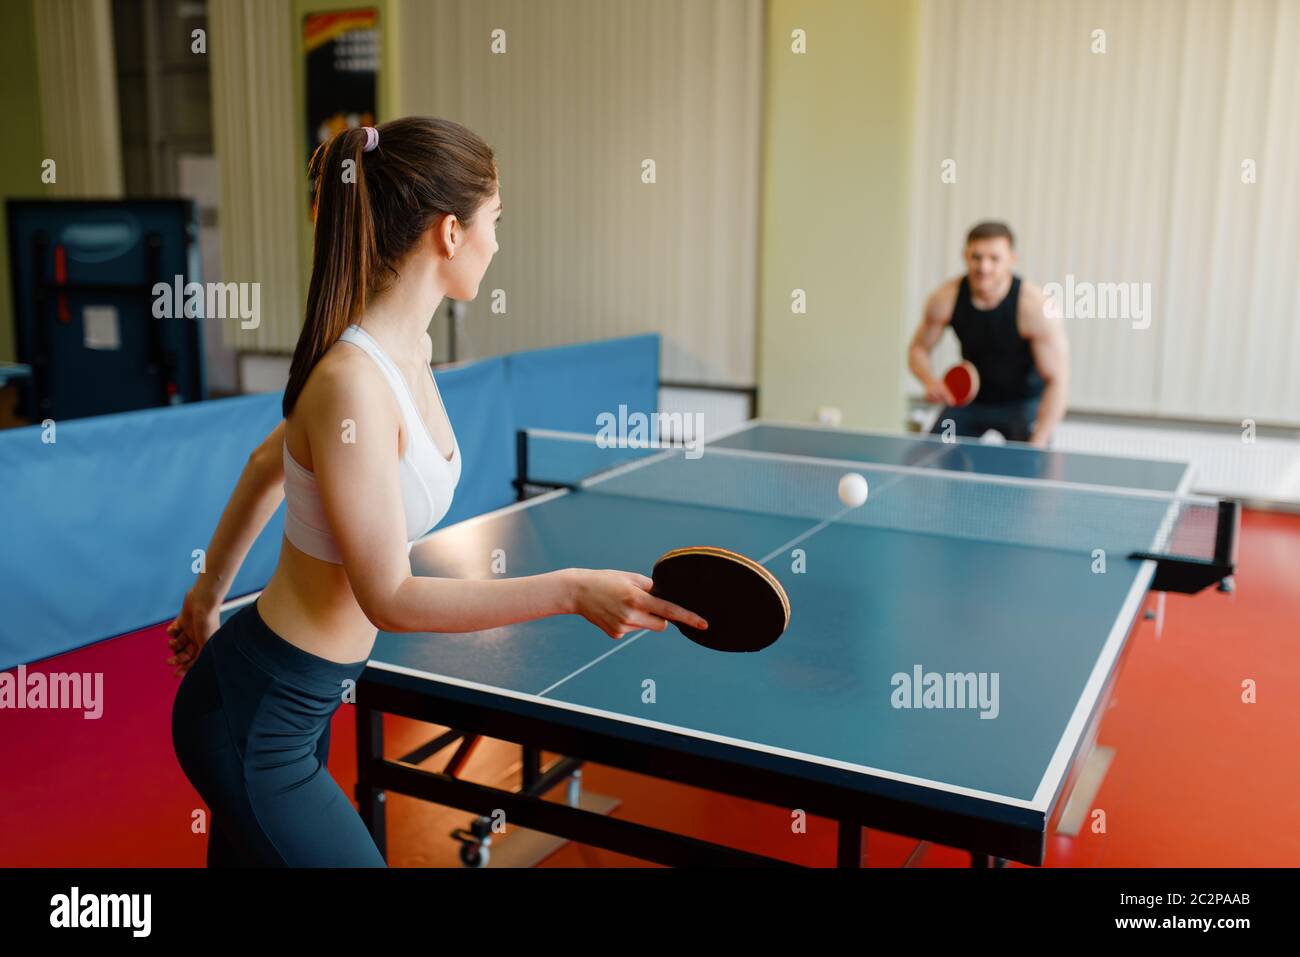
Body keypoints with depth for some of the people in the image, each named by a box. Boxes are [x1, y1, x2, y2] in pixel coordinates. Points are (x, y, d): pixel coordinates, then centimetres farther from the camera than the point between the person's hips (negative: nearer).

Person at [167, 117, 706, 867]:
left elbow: (268, 464, 13)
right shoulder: (352, 384, -27)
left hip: (301, 706, 9)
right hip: (252, 726, -9)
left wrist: (209, 594, 23)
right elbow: (391, 598, -24)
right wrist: (572, 590, -27)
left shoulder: (409, 348, 0)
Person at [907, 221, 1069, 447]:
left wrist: (1037, 444, -30)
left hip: (1024, 402, -3)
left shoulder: (1037, 309, -27)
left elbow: (1057, 380, -24)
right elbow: (919, 349, -2)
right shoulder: (945, 298, -17)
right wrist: (930, 382, -24)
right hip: (969, 396, 3)